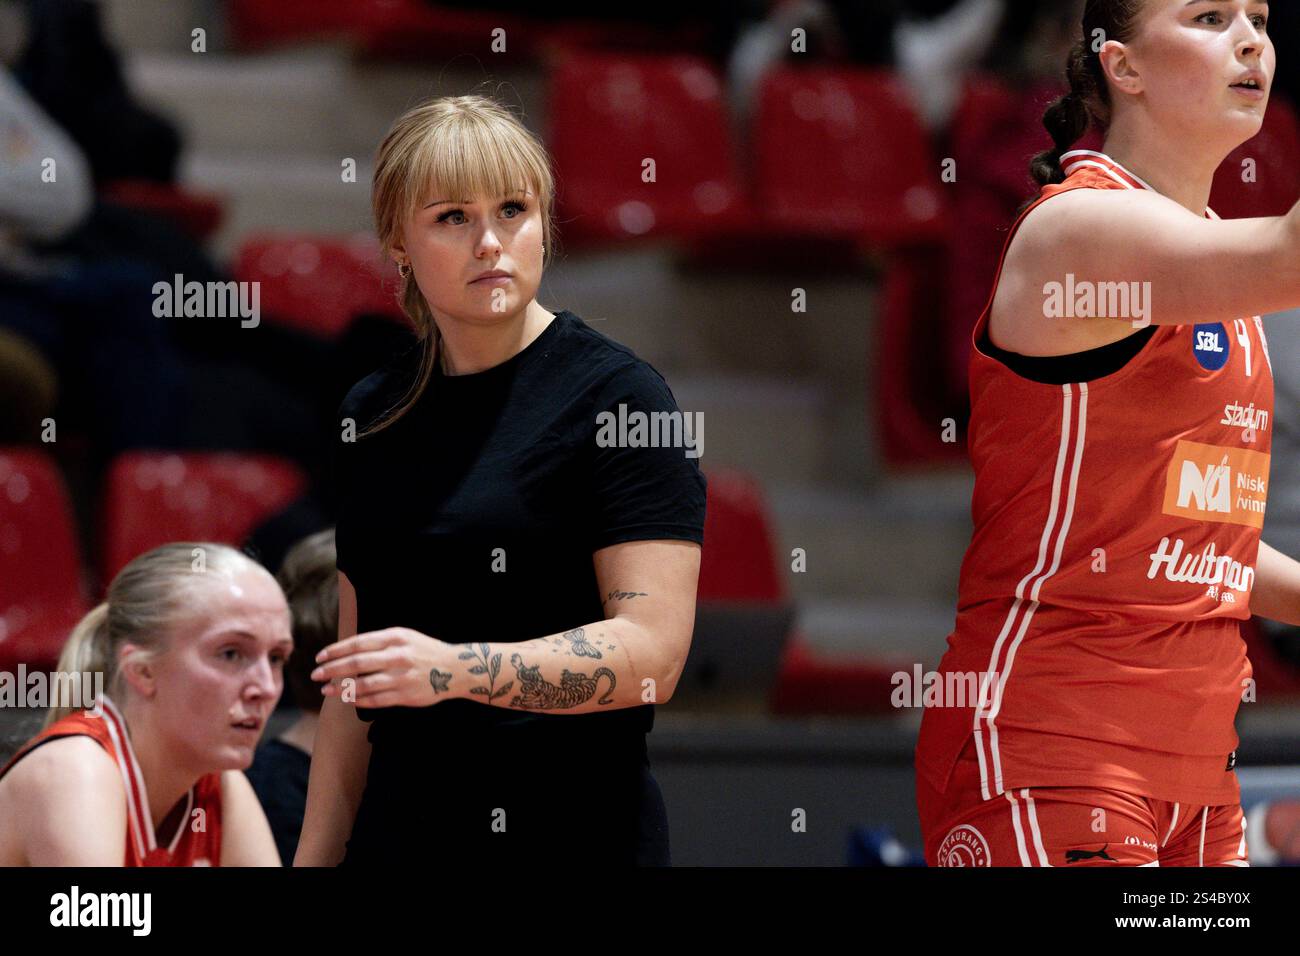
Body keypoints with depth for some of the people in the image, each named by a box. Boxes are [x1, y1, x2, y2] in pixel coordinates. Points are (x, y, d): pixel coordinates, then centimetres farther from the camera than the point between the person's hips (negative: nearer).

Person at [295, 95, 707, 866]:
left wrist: (454, 669, -29)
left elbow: (652, 652, -17)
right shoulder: (370, 415, 12)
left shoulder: (614, 394, -8)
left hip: (577, 832, -6)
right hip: (397, 829, 6)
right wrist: (315, 856, 11)